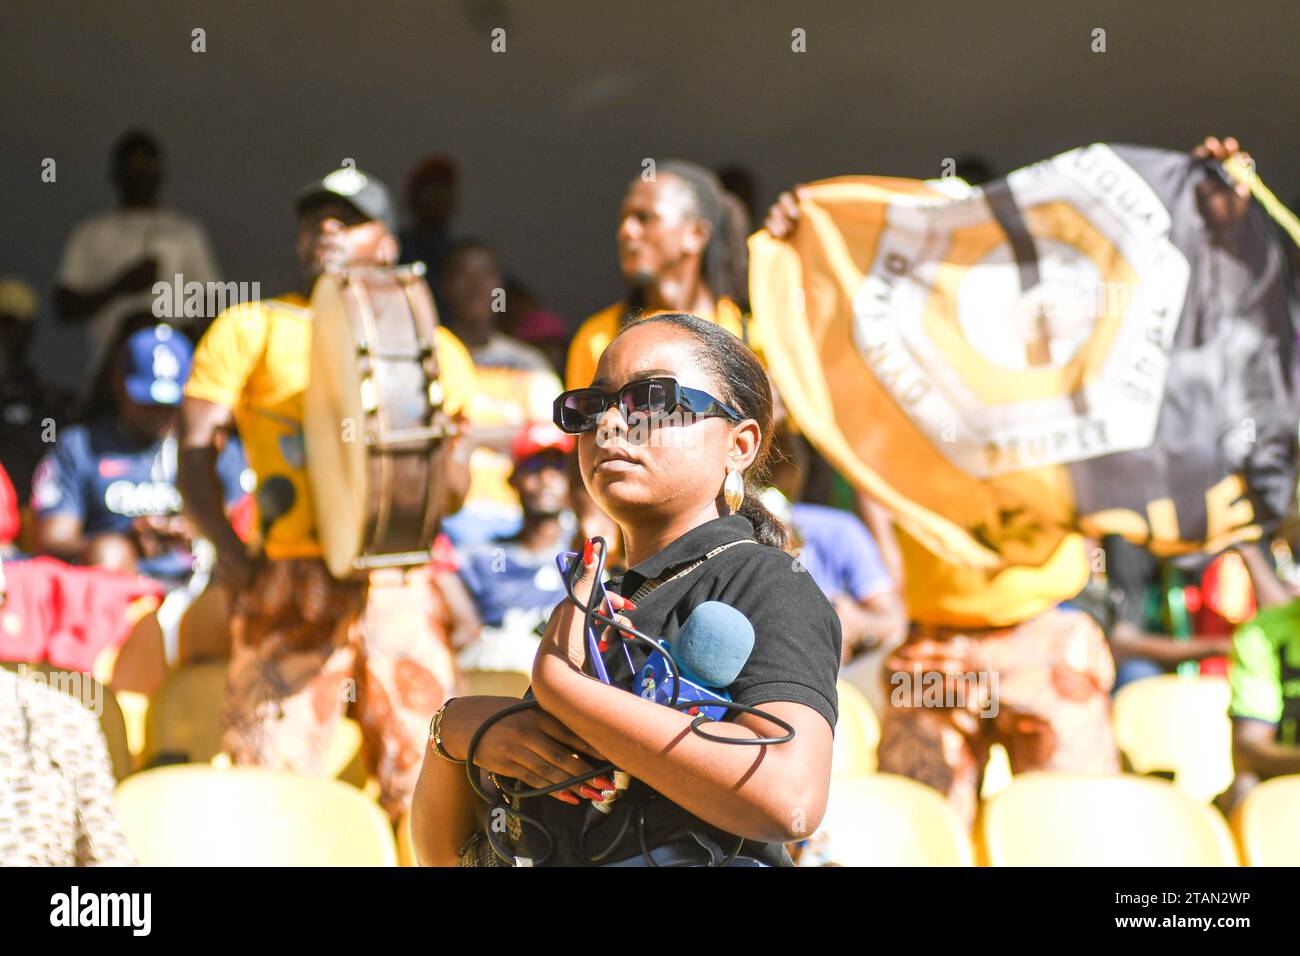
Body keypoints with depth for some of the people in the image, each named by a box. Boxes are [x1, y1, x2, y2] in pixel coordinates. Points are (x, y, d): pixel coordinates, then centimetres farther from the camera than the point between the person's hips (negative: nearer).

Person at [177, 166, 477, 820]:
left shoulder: (430, 345, 21)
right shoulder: (251, 329, 15)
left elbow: (455, 493, 16)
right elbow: (195, 450, 5)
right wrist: (231, 554, -12)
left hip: (399, 587, 2)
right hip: (292, 586, -2)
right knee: (273, 773, -12)